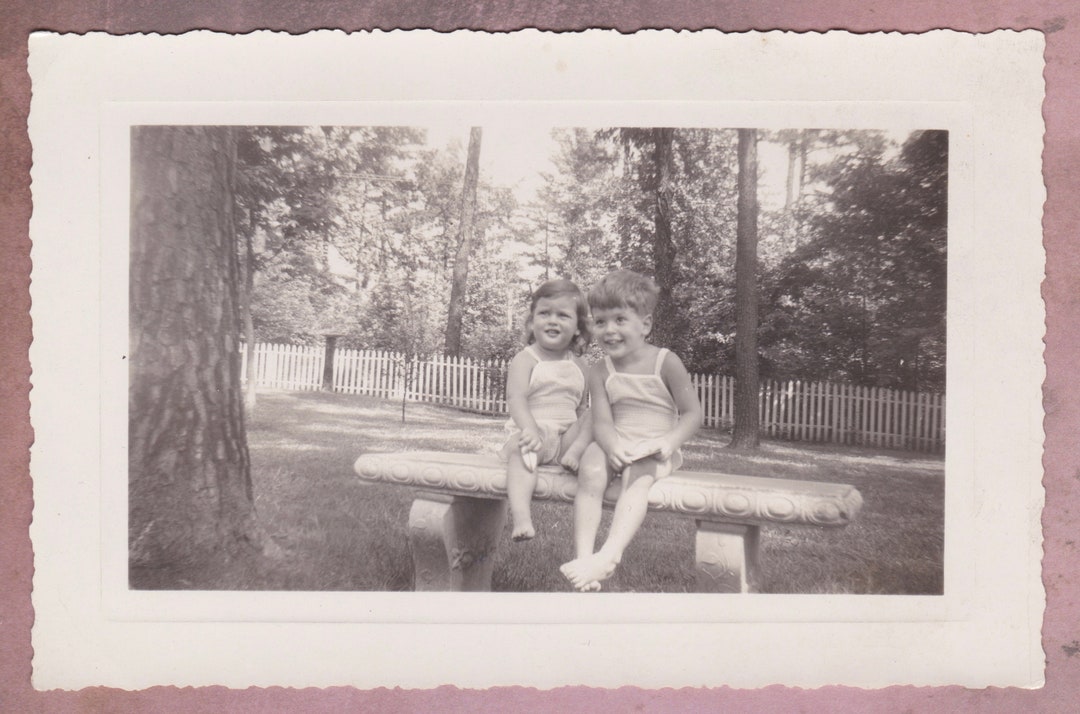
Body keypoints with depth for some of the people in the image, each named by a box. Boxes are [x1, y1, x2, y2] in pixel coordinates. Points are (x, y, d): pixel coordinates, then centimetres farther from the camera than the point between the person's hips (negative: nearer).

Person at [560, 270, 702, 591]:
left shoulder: (666, 363, -2)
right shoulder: (600, 372, 5)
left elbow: (692, 414, -2)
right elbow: (602, 422, -4)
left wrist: (669, 441, -21)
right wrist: (612, 446, -28)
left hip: (654, 450, -2)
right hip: (615, 445, 2)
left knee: (638, 476, -34)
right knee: (590, 473, -29)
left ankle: (609, 554, -47)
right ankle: (582, 555, -34)